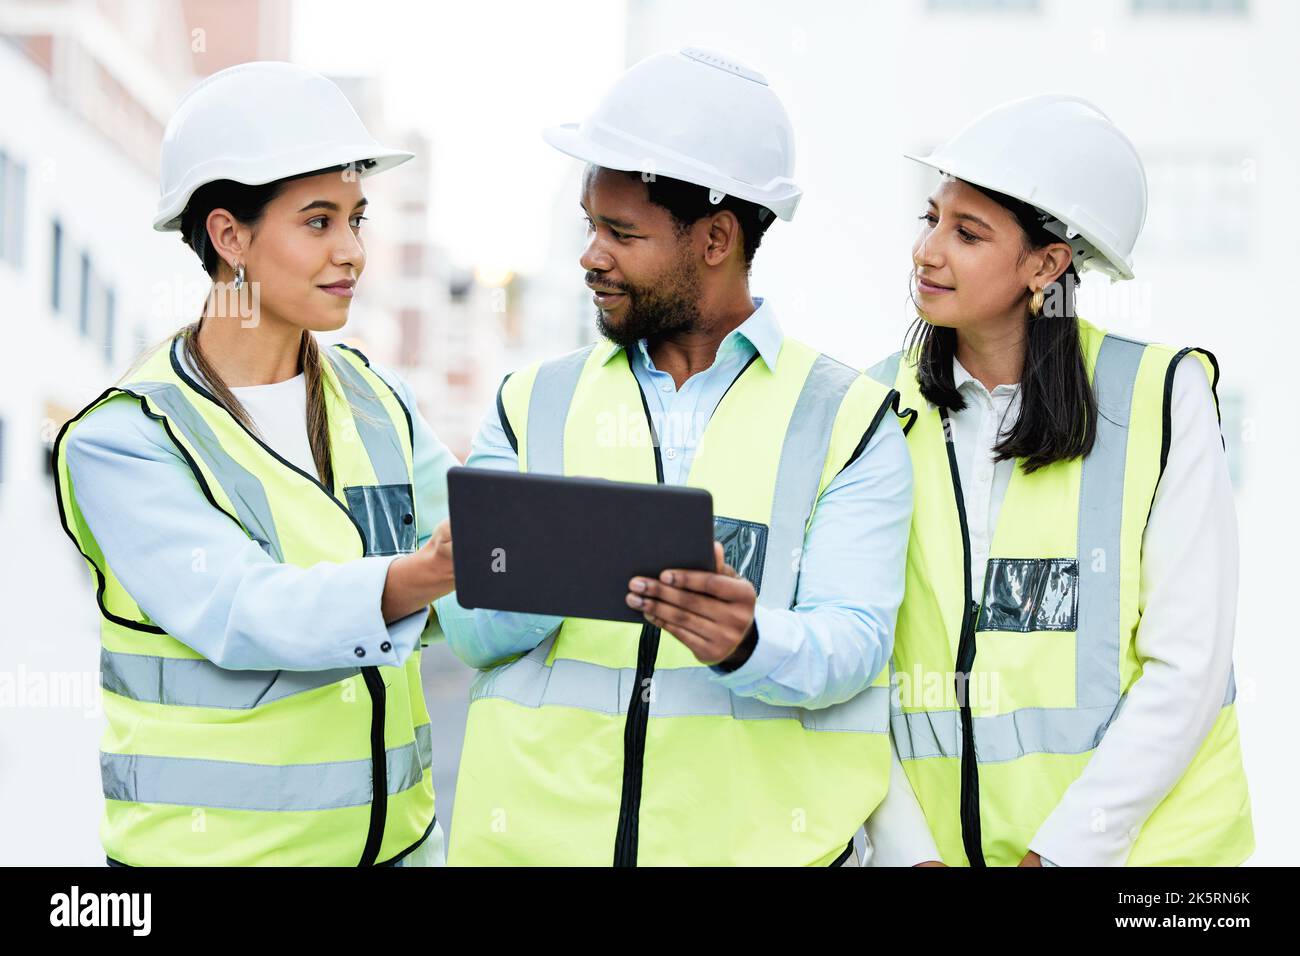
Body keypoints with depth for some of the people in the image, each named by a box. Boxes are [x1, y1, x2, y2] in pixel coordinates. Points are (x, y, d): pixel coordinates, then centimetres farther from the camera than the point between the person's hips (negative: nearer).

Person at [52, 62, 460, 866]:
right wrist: (412, 580, -40)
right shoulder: (123, 441, -11)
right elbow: (239, 616, -24)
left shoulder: (381, 405, 7)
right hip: (207, 844, -5)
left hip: (394, 836, 5)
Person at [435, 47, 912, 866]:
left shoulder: (847, 418, 1)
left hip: (758, 836, -2)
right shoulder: (534, 405, 8)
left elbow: (853, 643, -9)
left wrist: (747, 644, -30)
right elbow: (470, 628, -2)